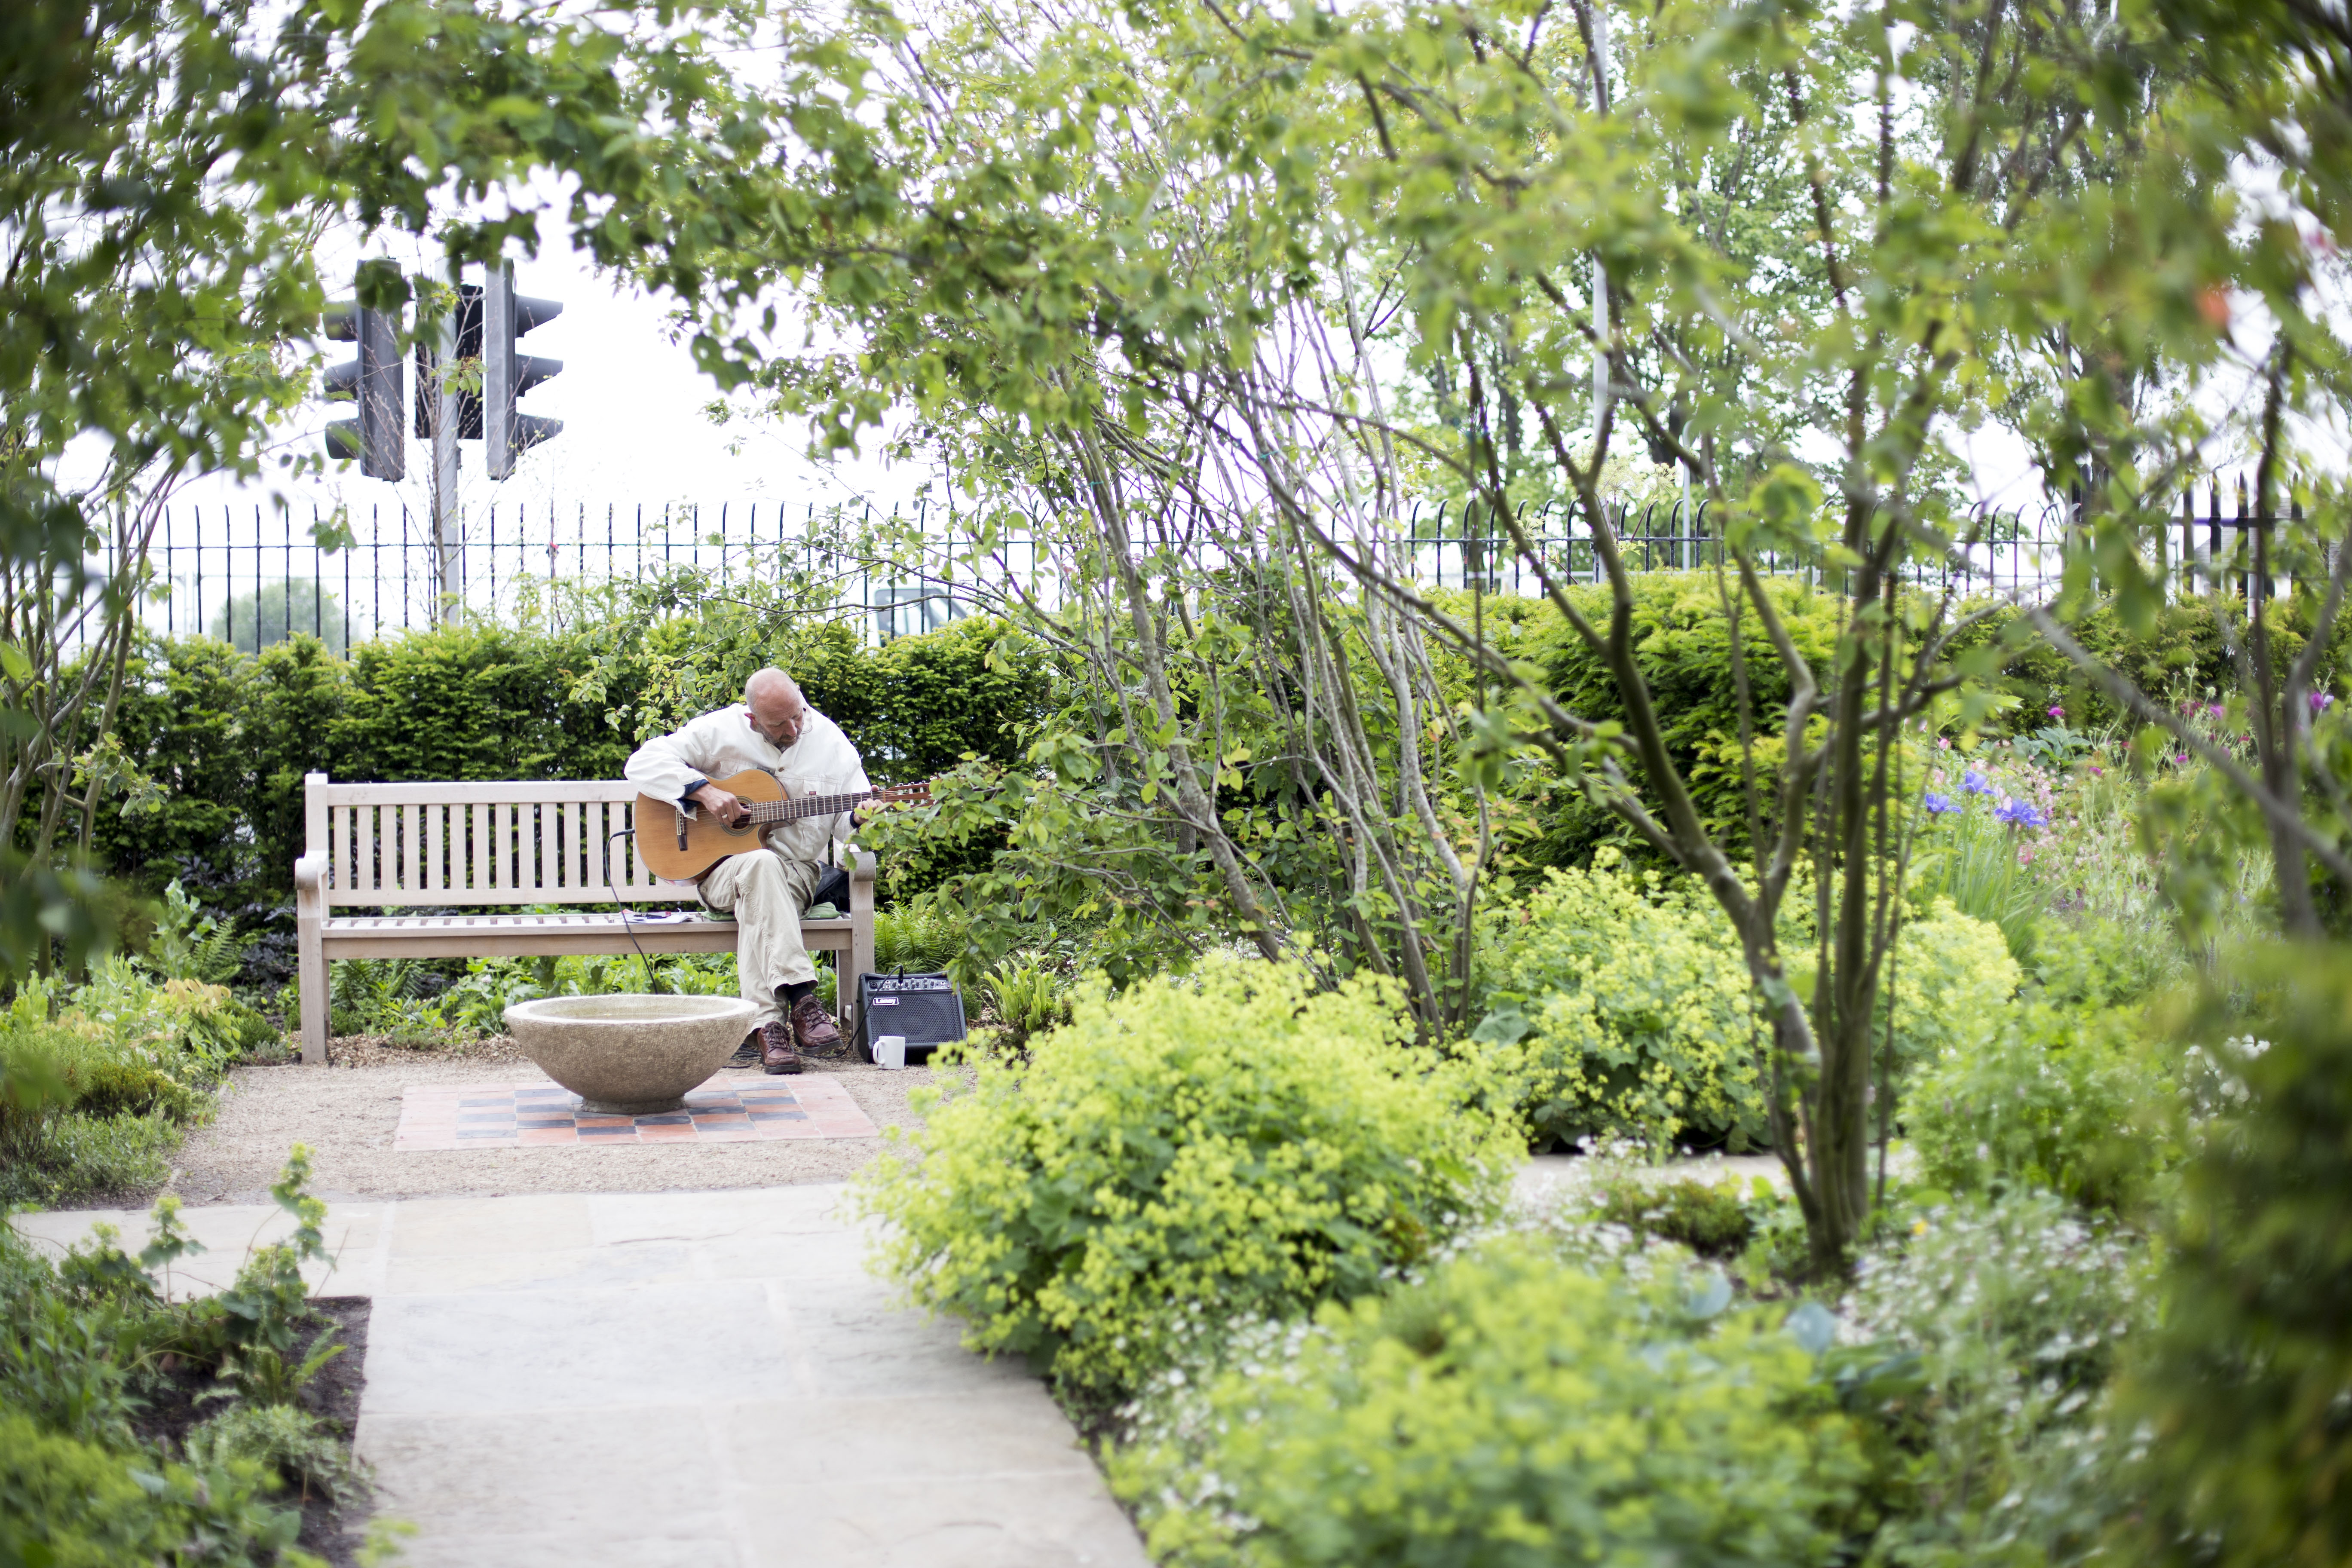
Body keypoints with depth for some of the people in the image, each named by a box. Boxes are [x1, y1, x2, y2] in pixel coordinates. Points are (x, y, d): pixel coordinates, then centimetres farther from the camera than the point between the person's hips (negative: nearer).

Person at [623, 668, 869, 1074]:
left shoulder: (831, 743, 4)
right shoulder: (721, 731, -2)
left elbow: (847, 820, 5)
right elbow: (642, 763, -7)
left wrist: (860, 818, -20)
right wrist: (704, 792, -19)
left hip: (798, 871, 2)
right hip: (722, 868, -1)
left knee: (757, 901, -36)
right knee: (761, 865, -39)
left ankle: (766, 1023, -42)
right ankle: (800, 1000, -47)